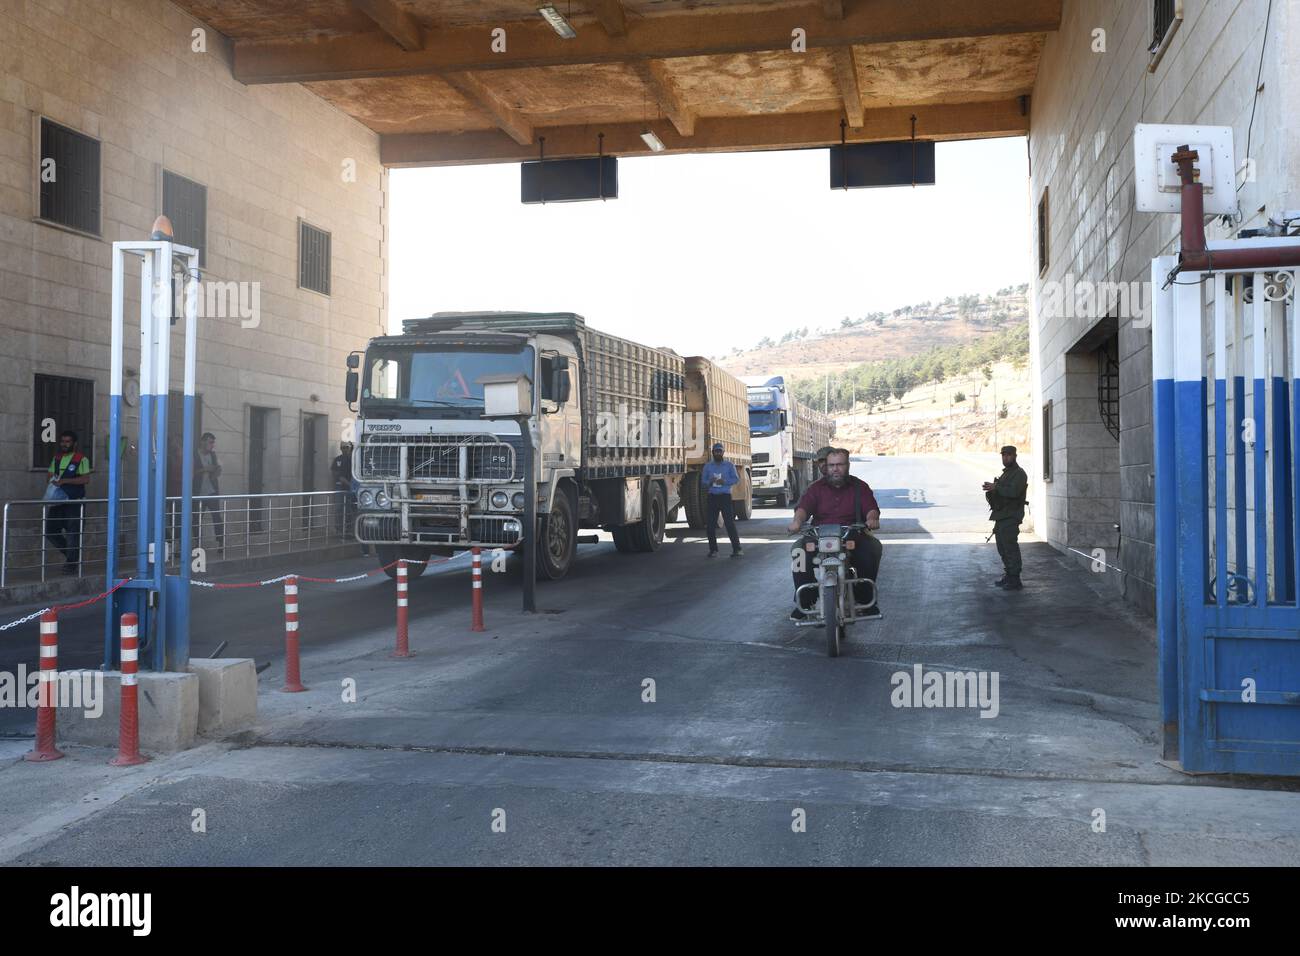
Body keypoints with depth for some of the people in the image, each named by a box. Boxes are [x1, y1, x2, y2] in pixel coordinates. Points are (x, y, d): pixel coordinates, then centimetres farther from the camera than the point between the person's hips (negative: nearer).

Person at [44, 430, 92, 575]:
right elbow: (51, 475, 21)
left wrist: (64, 481, -21)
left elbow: (86, 479, -15)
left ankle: (71, 565, 1)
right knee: (50, 530, 3)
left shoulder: (81, 459, -5)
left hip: (74, 502, -6)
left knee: (72, 533, -5)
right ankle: (71, 554, 21)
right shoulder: (56, 458, 14)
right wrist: (53, 481, -2)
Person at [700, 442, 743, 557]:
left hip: (725, 496, -3)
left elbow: (736, 479, -1)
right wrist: (709, 482, -12)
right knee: (710, 524, 2)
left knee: (730, 523, -9)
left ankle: (737, 549, -8)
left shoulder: (729, 465, 5)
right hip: (712, 496, 3)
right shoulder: (708, 466, 12)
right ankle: (713, 549, 12)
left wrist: (724, 481, -16)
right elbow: (703, 482, 10)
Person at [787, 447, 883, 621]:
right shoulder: (817, 488, 11)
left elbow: (872, 508, -2)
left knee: (873, 547, -30)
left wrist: (872, 518, -28)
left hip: (853, 537, 0)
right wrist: (797, 520, -29)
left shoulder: (860, 487, 11)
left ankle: (866, 599, -13)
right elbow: (803, 507, -5)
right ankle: (804, 603, -15)